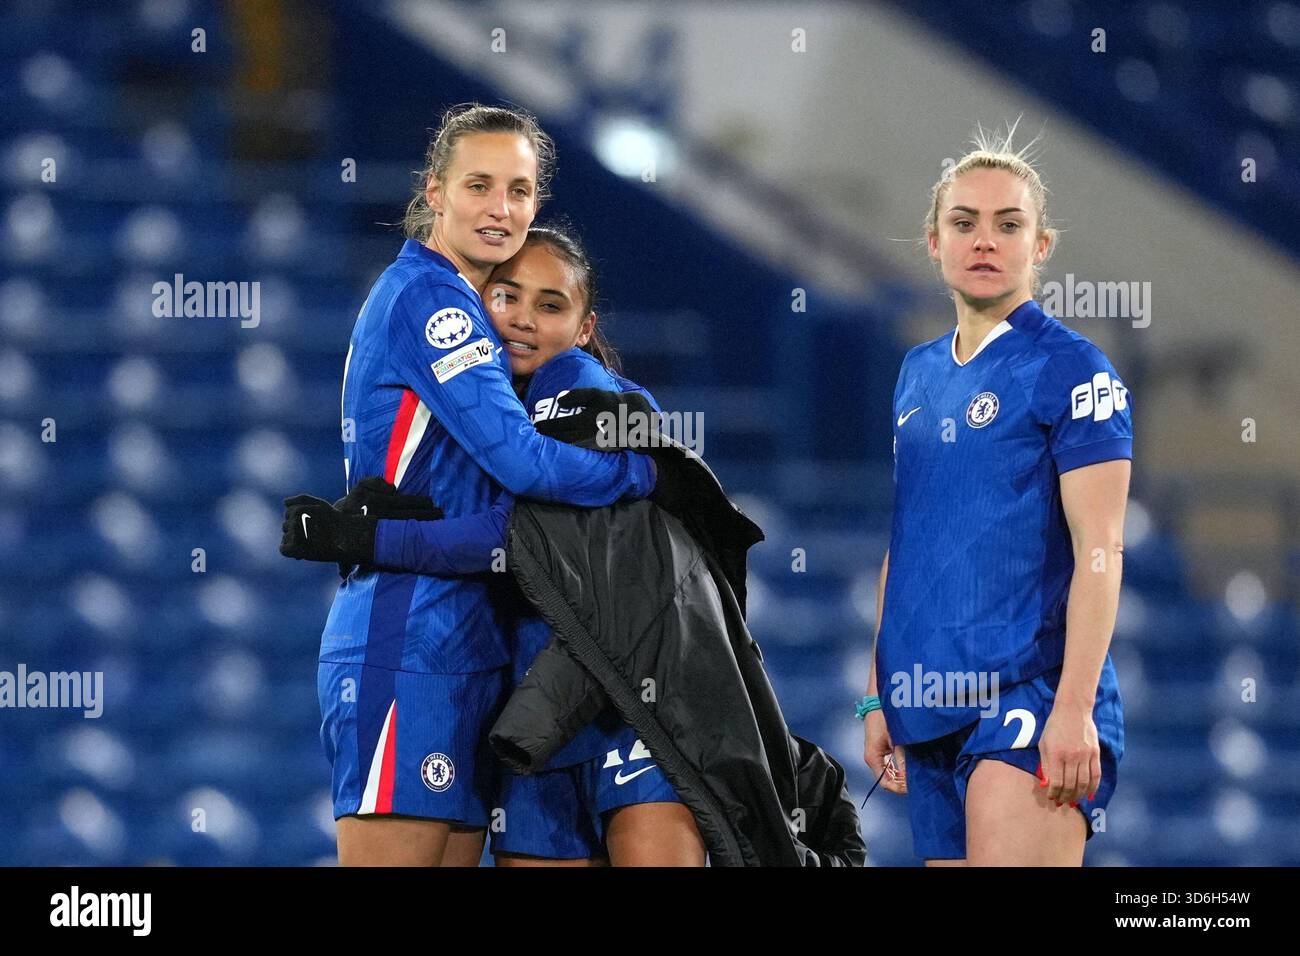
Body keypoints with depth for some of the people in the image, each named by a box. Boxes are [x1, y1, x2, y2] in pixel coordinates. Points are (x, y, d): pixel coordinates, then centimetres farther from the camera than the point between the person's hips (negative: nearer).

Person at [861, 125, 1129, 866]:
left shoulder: (1070, 368, -5)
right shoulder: (917, 374, 15)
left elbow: (1099, 548, -11)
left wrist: (1075, 707, -18)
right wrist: (879, 696, 16)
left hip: (1030, 692, -7)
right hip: (931, 710, 7)